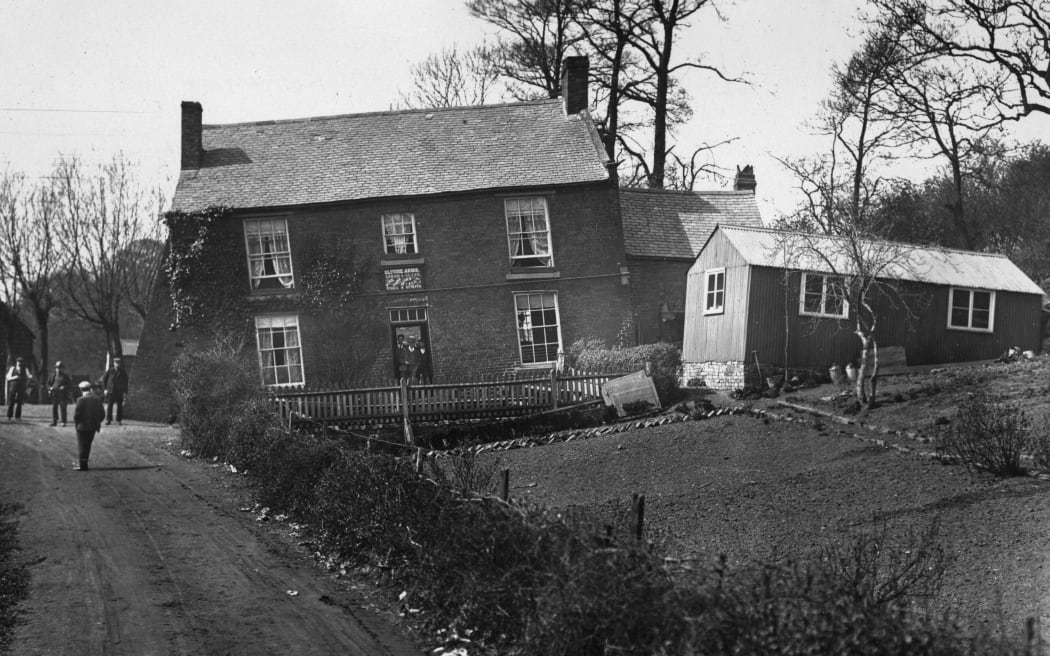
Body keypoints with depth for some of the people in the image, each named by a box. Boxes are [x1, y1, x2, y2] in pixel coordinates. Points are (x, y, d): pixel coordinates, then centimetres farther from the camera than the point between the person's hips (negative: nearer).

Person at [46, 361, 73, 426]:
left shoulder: (65, 376, 2)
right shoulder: (52, 375, 10)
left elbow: (70, 384, 3)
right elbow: (48, 383, 17)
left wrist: (64, 387, -13)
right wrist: (50, 388, -2)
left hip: (62, 394, -3)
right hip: (54, 393, 3)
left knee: (63, 408, -4)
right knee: (54, 407, 2)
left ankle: (63, 422, 0)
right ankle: (54, 421, 7)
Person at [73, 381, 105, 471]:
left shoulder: (81, 400, -13)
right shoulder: (97, 399, 3)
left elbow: (76, 414, -15)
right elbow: (102, 413, 4)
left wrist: (76, 423, 0)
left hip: (82, 426, -5)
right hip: (93, 427, 5)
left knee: (82, 446, 5)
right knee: (87, 445, 17)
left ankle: (83, 465, 3)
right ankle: (84, 464, 23)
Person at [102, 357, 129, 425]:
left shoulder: (123, 372, 2)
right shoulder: (110, 371, 1)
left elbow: (126, 382, 7)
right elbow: (104, 379, 9)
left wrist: (125, 392, 2)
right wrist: (105, 388, 2)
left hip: (119, 392, 0)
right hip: (110, 391, 0)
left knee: (120, 406, 3)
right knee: (109, 406, -5)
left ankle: (119, 420, 13)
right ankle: (108, 420, 0)